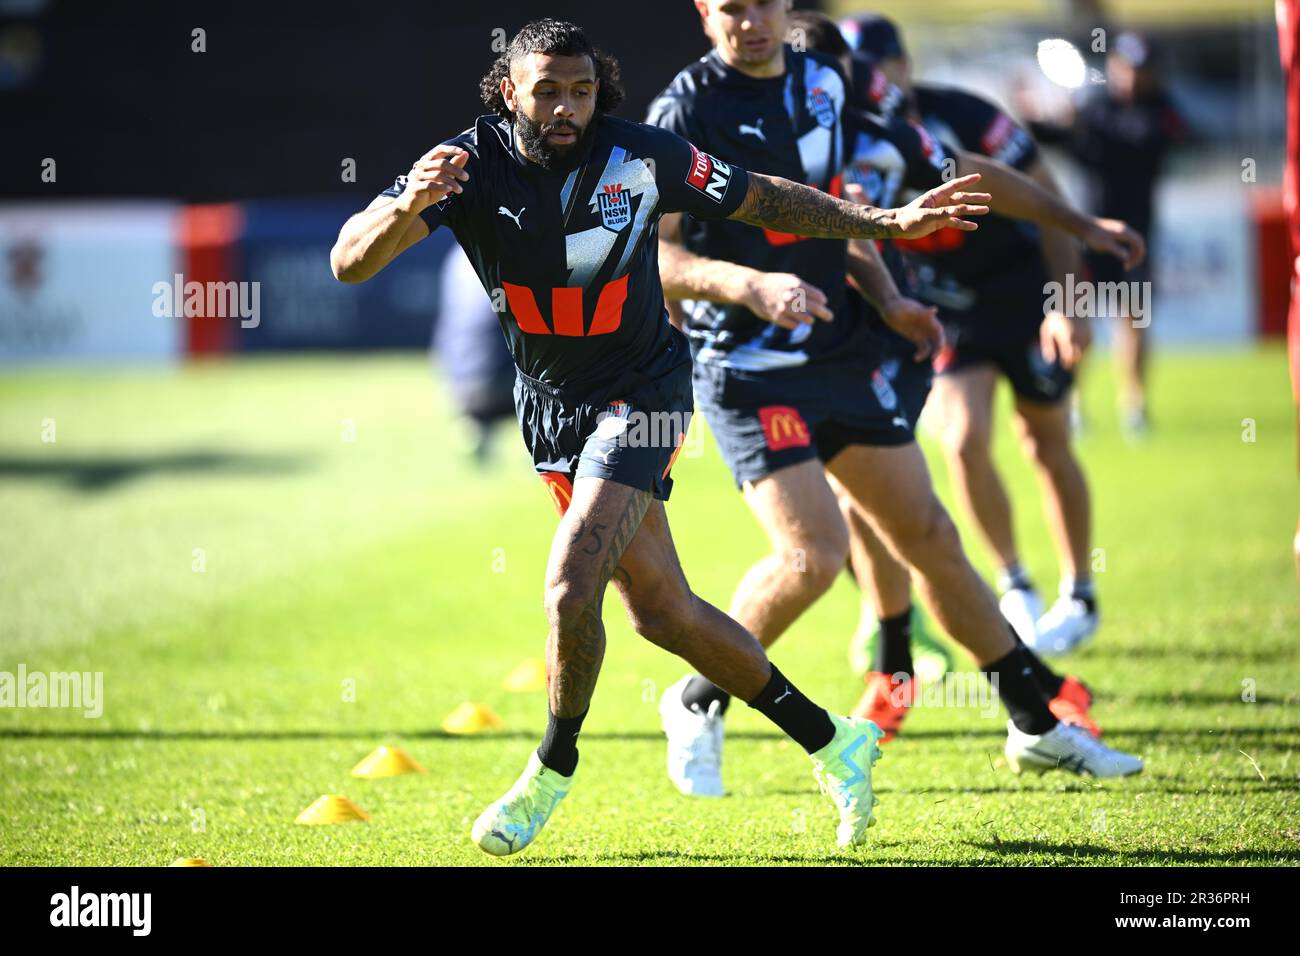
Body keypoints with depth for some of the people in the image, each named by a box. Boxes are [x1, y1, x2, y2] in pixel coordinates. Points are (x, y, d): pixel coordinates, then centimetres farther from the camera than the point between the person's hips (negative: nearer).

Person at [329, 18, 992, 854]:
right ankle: (829, 742, 23)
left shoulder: (642, 158, -15)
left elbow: (762, 199, 2)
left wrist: (887, 222, 0)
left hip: (639, 393, -3)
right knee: (661, 612, 8)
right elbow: (350, 261, -23)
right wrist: (409, 205, -43)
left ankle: (553, 772, 2)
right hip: (549, 404, 3)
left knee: (571, 588, -21)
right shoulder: (471, 165, -13)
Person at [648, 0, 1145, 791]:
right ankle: (699, 704, 2)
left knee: (930, 535, 11)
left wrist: (885, 299, 11)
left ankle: (1038, 727, 21)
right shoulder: (687, 111, -12)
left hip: (839, 354, 7)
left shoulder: (823, 84, 9)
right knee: (814, 553, -20)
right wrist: (750, 286, -29)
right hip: (750, 373, -7)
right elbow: (652, 255, -15)